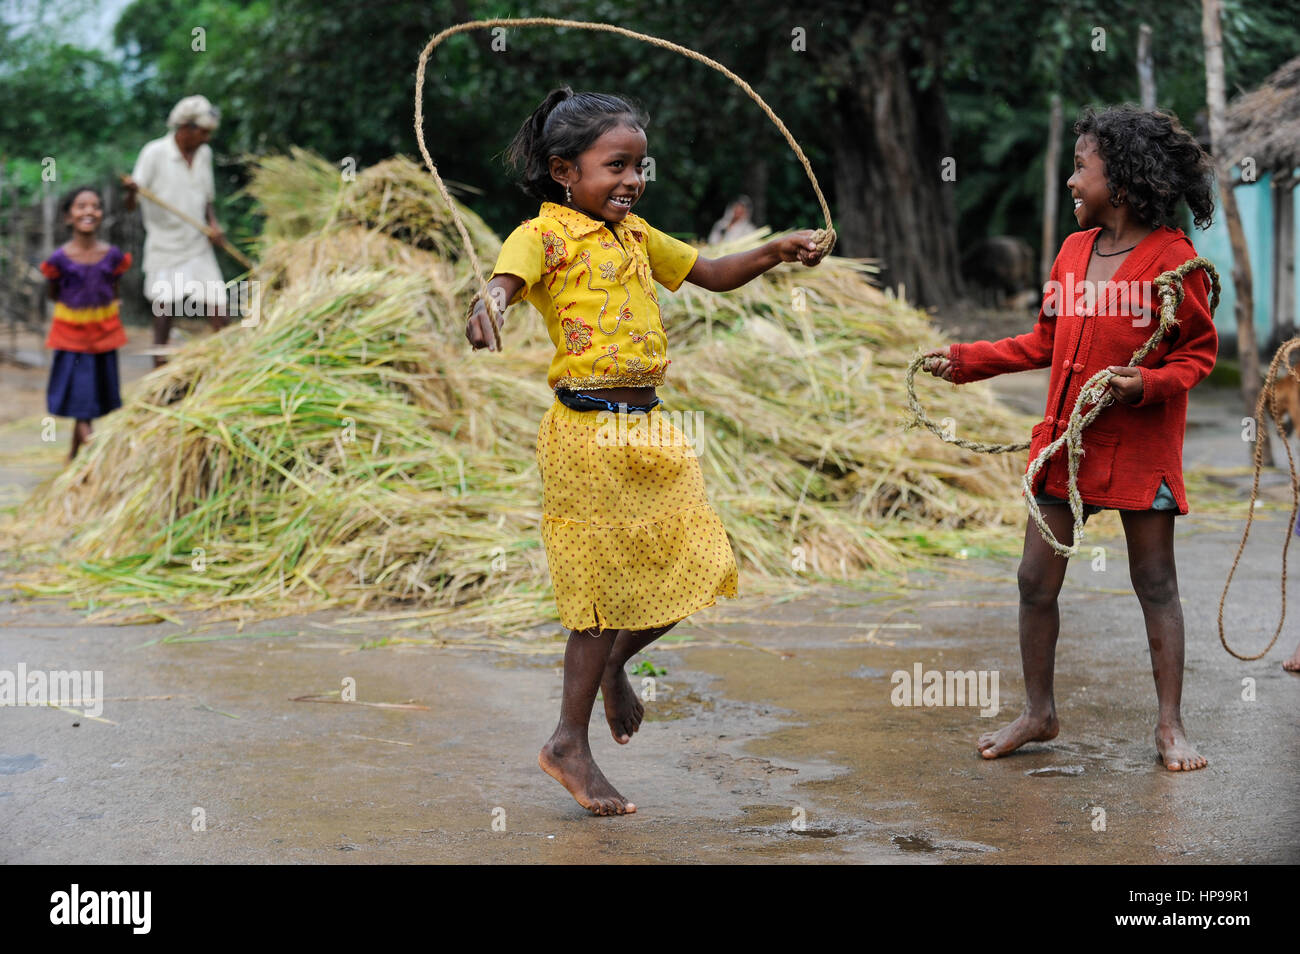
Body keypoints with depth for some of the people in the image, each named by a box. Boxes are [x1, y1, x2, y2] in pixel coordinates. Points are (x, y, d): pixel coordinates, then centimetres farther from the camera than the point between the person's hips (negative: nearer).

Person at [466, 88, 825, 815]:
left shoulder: (635, 235, 15)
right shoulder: (545, 235, -8)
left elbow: (713, 275, 24)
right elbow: (505, 281, -28)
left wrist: (773, 253, 7)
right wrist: (487, 306, -51)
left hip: (650, 427, 8)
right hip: (590, 431, -8)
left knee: (696, 568, 10)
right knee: (606, 585, -1)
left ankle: (611, 662, 36)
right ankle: (571, 743, 14)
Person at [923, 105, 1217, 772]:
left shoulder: (1173, 257, -10)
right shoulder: (1073, 251, 9)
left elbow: (1200, 351, -5)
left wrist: (1147, 383, -21)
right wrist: (968, 360, 13)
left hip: (1141, 443, -6)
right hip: (1065, 440, 6)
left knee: (1154, 583, 2)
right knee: (1037, 579, 6)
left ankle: (1170, 726, 11)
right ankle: (1038, 713, 21)